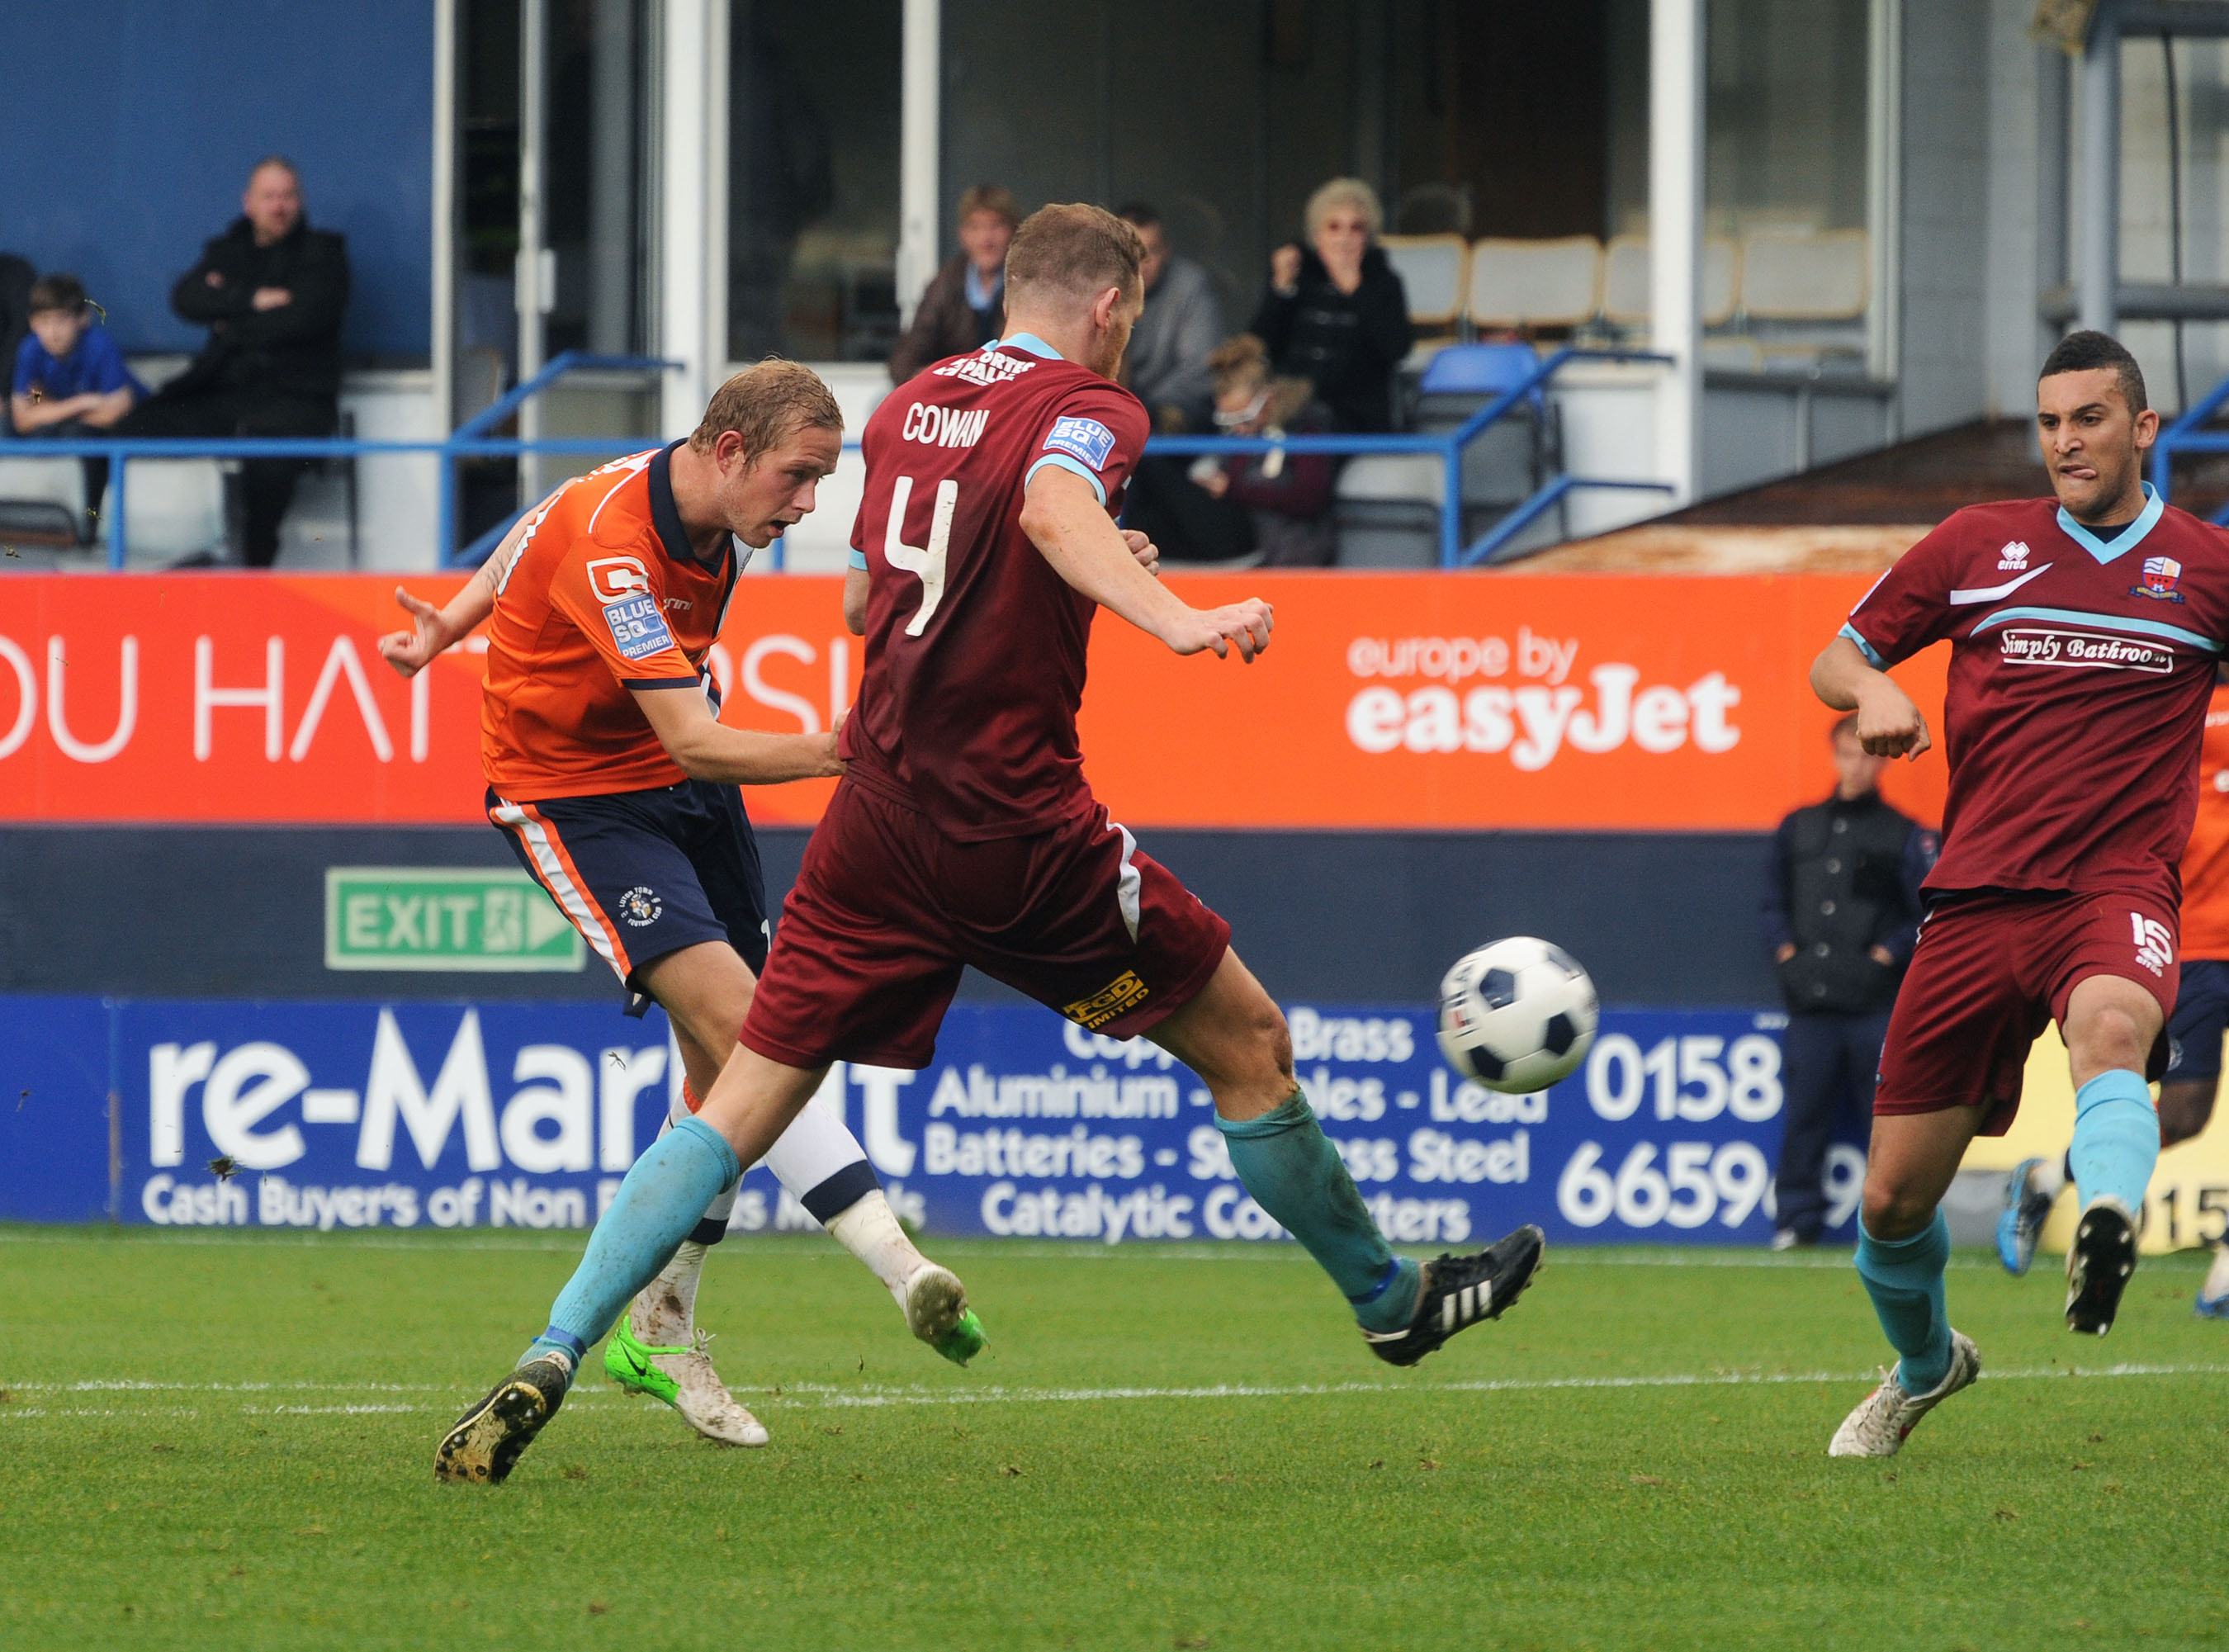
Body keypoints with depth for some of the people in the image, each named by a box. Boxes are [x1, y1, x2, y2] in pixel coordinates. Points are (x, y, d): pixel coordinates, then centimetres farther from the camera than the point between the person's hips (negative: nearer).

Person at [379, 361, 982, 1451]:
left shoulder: (714, 512, -3)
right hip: (568, 789, -9)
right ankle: (897, 1265, -33)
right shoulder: (610, 542, -30)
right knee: (735, 1020, -23)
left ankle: (657, 1330, 17)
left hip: (683, 784, 9)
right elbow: (696, 743, -35)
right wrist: (832, 752, -45)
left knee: (728, 1070, 4)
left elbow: (542, 533, 17)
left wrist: (449, 625, 24)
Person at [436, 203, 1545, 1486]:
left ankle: (552, 1359, -12)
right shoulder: (1088, 408, -5)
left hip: (878, 819, 6)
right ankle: (1388, 1298, 27)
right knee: (1248, 1043, 13)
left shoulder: (909, 408, 14)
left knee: (741, 1111, 4)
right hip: (1018, 829, -6)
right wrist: (1168, 614, -45)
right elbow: (1055, 508, -29)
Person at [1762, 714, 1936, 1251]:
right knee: (1804, 1113, 2)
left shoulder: (1907, 837, 4)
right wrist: (1785, 949, 5)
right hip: (1809, 1003, 3)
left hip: (1876, 1004, -3)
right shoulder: (1799, 828, 16)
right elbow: (1774, 900, 20)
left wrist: (1888, 954, -9)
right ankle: (1797, 1220, 7)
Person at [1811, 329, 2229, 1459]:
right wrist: (1874, 691, -6)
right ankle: (1923, 1365, 34)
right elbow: (1836, 658, 18)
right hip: (1977, 892, 2)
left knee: (2110, 1027, -39)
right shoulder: (1979, 545, 11)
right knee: (1894, 1199, 4)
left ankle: (2108, 1227, -67)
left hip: (2115, 891, -2)